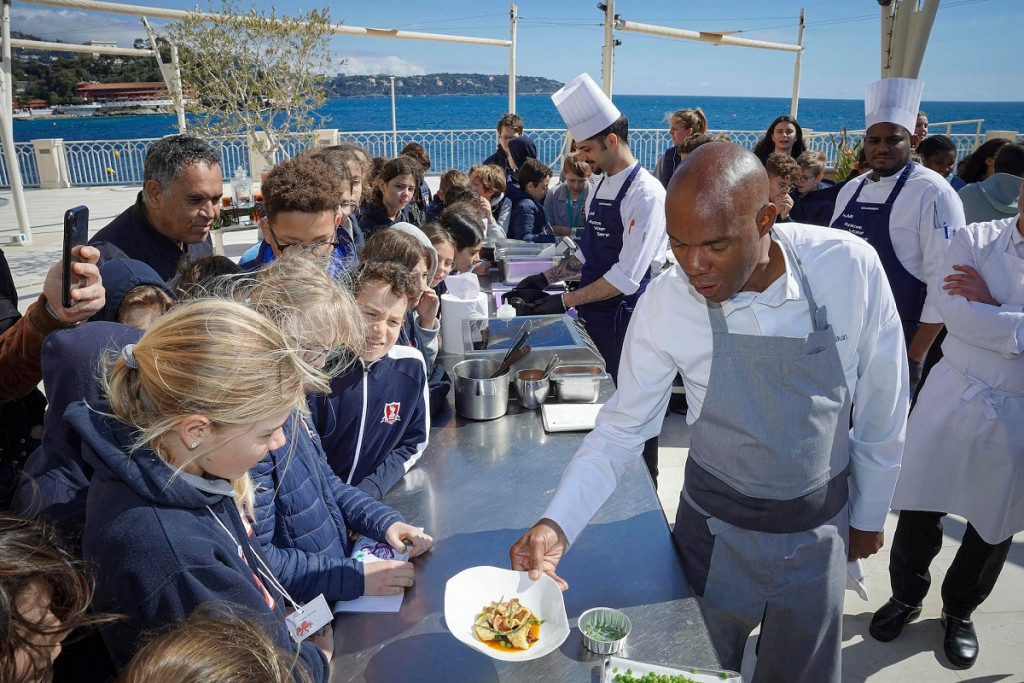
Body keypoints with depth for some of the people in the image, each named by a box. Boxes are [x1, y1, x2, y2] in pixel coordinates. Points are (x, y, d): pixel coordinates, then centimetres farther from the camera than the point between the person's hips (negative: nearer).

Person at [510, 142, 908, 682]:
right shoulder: (665, 304, -21)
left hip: (820, 529, 1)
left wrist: (868, 514, 4)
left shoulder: (851, 266, -20)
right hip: (717, 533, 0)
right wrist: (556, 524, -24)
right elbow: (621, 429, -11)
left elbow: (883, 409, -6)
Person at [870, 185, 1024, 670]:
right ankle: (906, 597, 36)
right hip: (953, 398, -1)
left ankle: (960, 611, 40)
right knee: (919, 508, 9)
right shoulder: (974, 241, -5)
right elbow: (954, 312, -19)